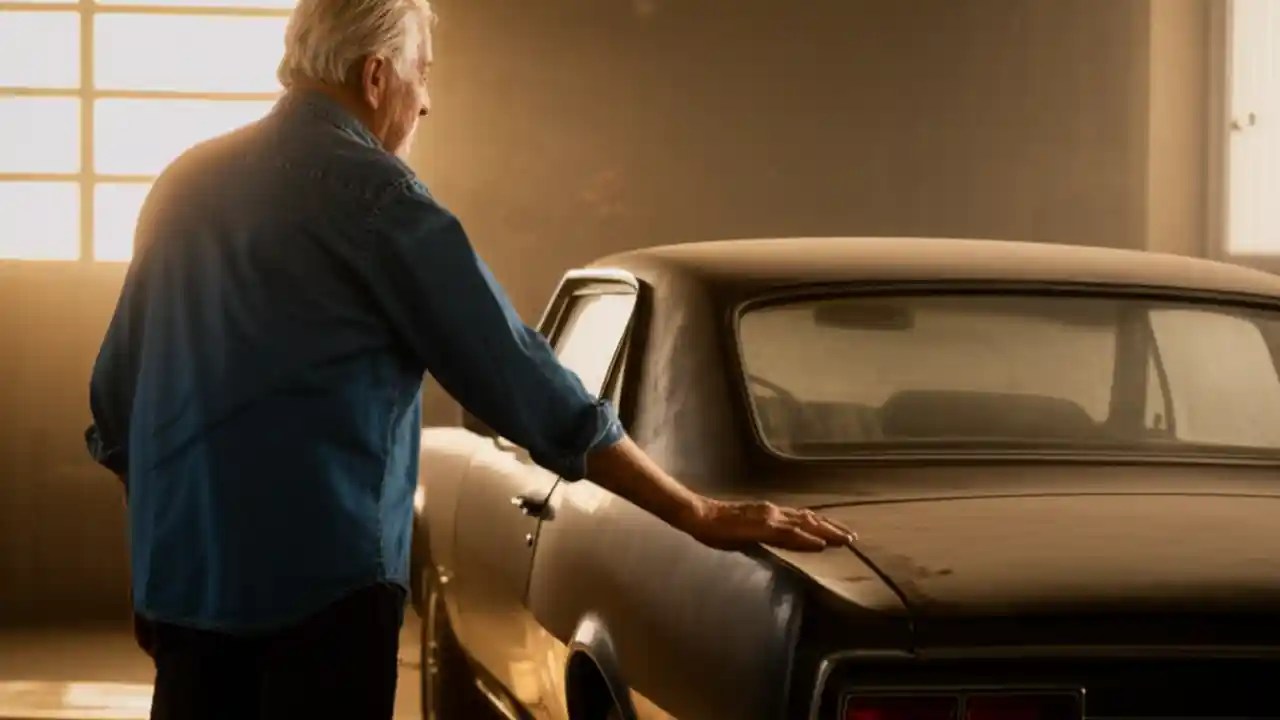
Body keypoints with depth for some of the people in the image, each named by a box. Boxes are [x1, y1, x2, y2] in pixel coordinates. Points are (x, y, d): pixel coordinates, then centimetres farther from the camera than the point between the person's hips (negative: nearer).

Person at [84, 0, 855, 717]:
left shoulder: (185, 182, 11)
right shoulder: (372, 193, -10)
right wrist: (700, 514, -9)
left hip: (178, 577, 7)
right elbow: (522, 378, -13)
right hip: (319, 579, -7)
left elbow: (113, 395, 16)